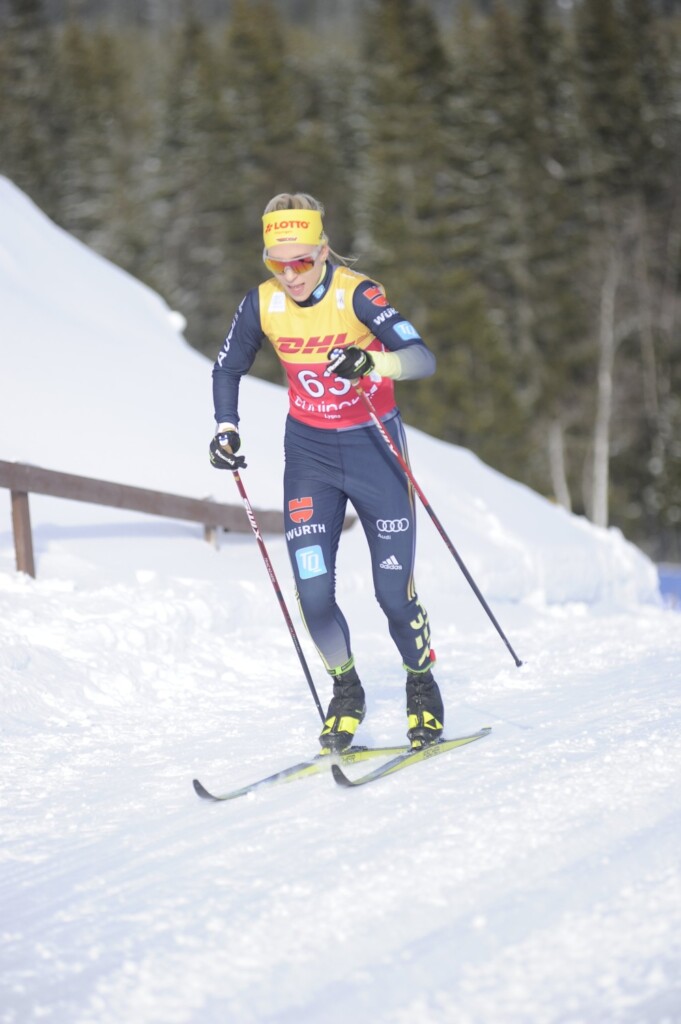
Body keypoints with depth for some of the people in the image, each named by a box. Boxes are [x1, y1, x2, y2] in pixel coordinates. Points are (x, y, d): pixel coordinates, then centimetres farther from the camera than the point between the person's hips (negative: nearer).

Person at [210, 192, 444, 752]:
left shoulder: (357, 294, -18)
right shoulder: (262, 304, -7)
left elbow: (423, 358, -29)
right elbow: (228, 370, 11)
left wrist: (371, 362, -47)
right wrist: (227, 429, -4)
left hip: (374, 447, -3)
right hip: (309, 453, 3)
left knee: (394, 593, -4)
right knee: (313, 594, -8)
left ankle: (422, 686, 22)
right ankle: (346, 691, 17)